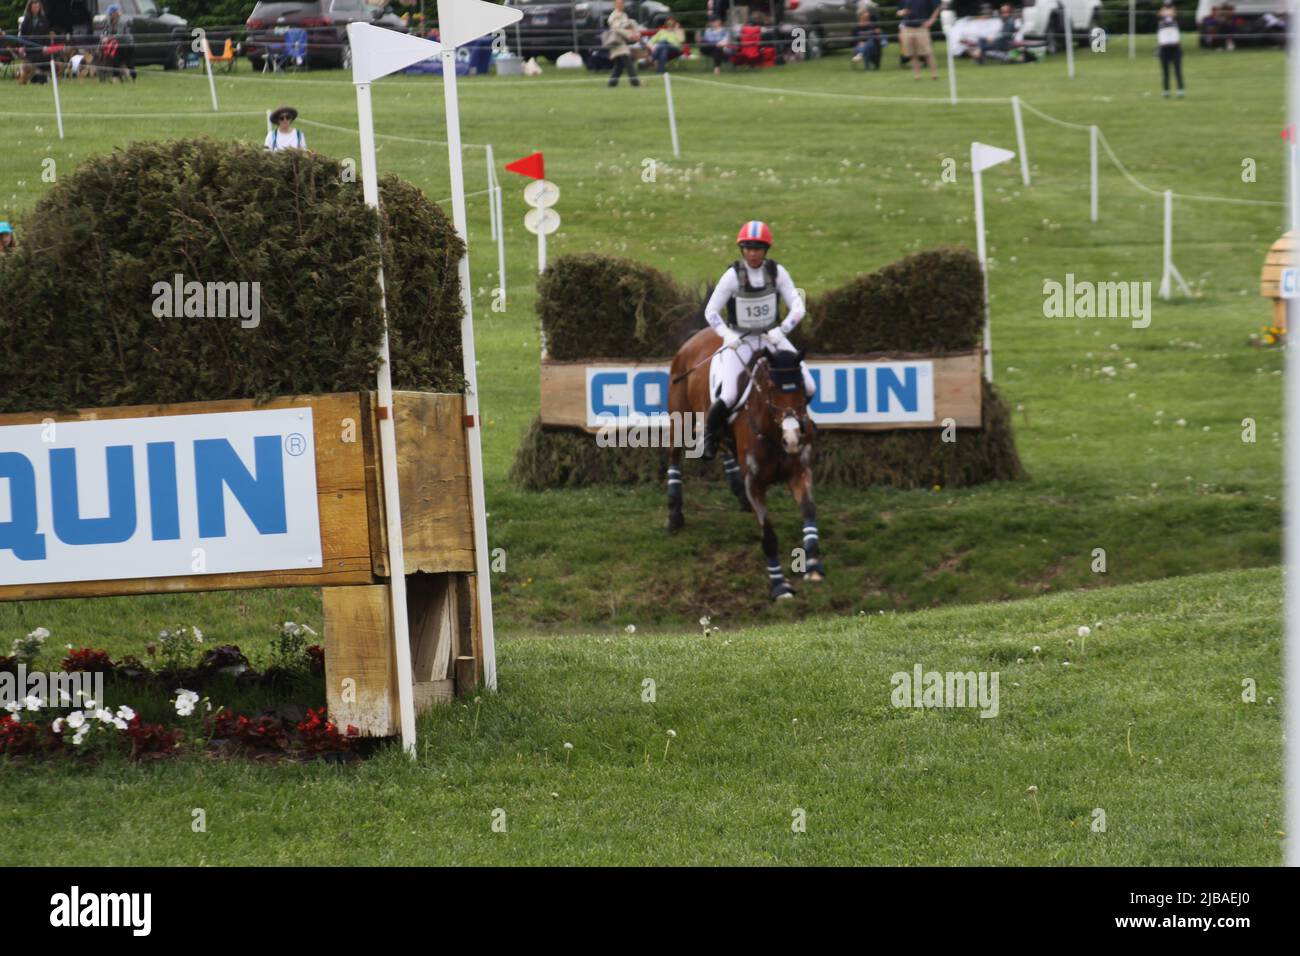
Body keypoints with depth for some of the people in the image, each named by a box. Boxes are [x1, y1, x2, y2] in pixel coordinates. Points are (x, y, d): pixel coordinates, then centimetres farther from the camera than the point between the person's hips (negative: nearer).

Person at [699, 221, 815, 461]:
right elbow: (711, 311, -8)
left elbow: (797, 307, -7)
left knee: (808, 388, -7)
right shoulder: (733, 275, -14)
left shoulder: (777, 272, -8)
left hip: (771, 338, 3)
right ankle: (710, 436, 8)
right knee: (728, 396, -21)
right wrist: (727, 334, -22)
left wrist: (782, 330, -22)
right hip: (739, 340, -3)